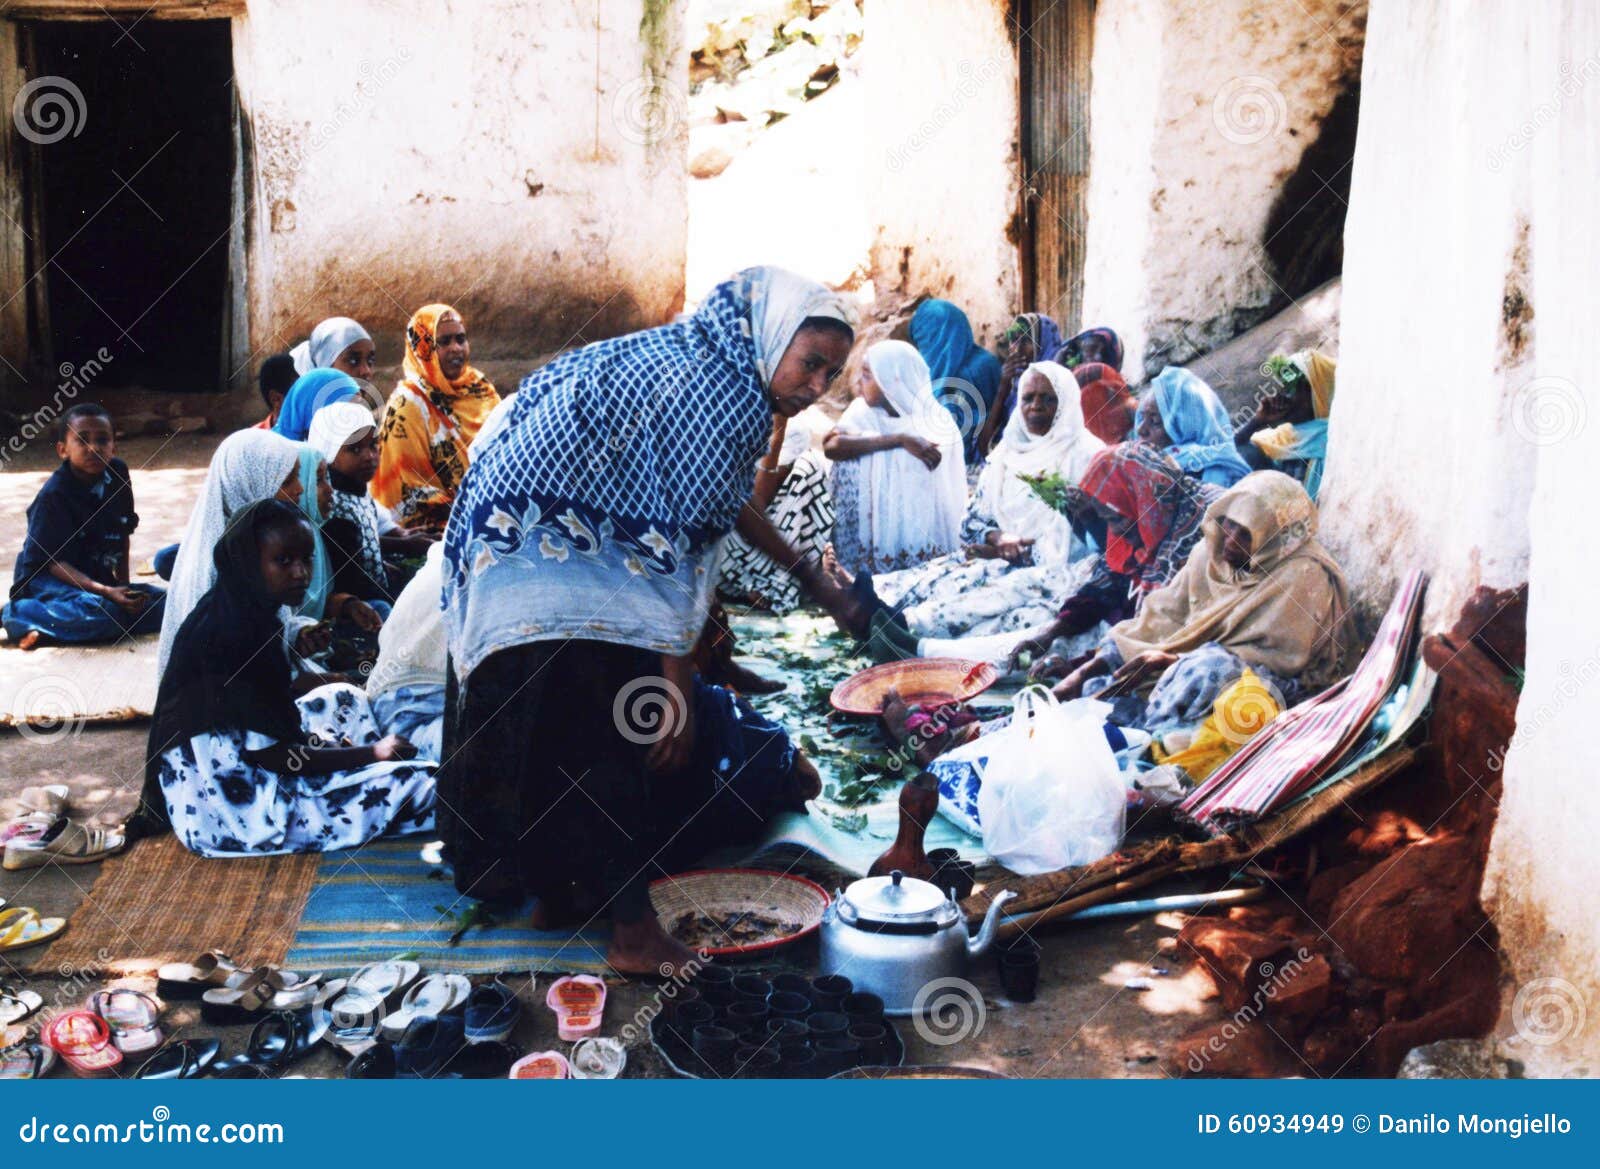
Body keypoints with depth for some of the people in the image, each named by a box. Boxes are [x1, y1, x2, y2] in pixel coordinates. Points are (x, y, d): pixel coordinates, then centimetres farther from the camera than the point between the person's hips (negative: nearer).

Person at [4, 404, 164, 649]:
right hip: (46, 581, -8)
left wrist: (123, 584, 4)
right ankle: (15, 613, -14)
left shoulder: (117, 474, 1)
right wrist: (106, 592, -30)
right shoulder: (54, 495, -18)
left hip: (97, 580, 8)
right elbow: (55, 561, -20)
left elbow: (123, 534, 13)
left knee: (164, 603, -8)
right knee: (102, 612, -35)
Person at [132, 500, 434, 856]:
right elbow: (275, 756, -20)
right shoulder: (234, 634, -23)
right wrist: (374, 753, -11)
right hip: (233, 809, -10)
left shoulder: (231, 611, 6)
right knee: (415, 782, -14)